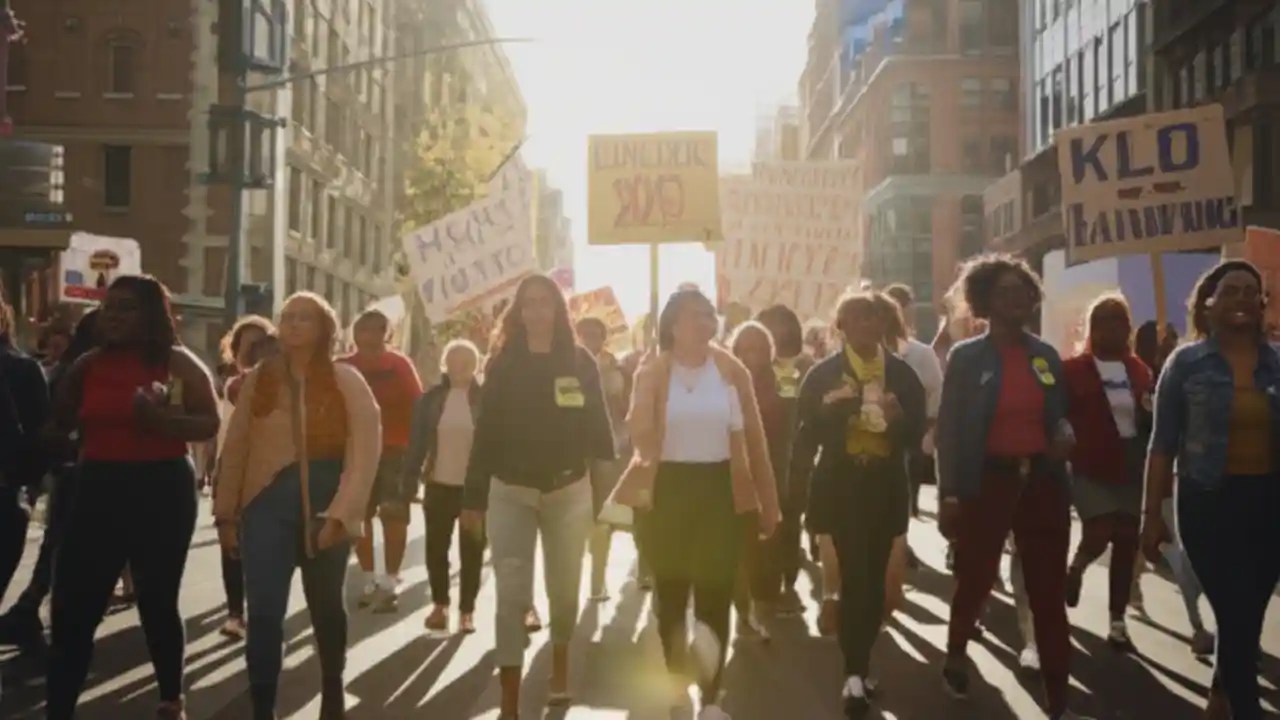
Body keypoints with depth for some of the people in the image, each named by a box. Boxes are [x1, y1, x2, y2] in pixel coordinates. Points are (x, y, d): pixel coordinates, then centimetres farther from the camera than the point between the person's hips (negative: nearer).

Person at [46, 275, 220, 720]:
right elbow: (61, 424, 19)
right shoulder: (88, 365, 8)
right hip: (98, 488, 3)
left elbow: (210, 424, -7)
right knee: (72, 605, -4)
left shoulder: (178, 363, -1)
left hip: (162, 488, -3)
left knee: (157, 600, 8)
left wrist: (161, 420, -22)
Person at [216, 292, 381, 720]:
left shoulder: (346, 380, -1)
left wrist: (341, 512, -15)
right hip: (268, 501, 1)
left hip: (322, 502, -1)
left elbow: (365, 450, -7)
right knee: (263, 612, -8)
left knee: (325, 607, 14)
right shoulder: (259, 379, 6)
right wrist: (226, 512, 1)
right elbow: (235, 448, 6)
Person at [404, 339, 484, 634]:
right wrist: (409, 482, -5)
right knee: (436, 547, 9)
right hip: (439, 484, 2)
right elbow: (417, 443, 0)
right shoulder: (431, 399, 1)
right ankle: (440, 604, 25)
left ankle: (467, 610, 14)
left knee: (472, 549, 5)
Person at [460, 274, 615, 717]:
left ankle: (560, 665, 40)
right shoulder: (502, 364, 1)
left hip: (568, 491, 1)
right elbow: (485, 433, 0)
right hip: (510, 492, -1)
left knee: (564, 589, 13)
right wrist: (473, 498, -2)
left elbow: (598, 427, 1)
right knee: (511, 595, -5)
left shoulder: (580, 363, 1)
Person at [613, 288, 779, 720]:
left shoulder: (732, 371, 0)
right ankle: (675, 680, 35)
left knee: (715, 595, 0)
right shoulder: (652, 372, -4)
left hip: (720, 488, 0)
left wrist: (767, 503, 1)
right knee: (671, 591, 14)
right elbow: (640, 434, -15)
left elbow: (753, 438, 1)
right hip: (668, 488, 0)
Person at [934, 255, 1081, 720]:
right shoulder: (966, 357, -3)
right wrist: (949, 495, -9)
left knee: (1049, 591, 3)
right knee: (975, 579, 9)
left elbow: (1059, 415, 17)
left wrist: (1066, 435, -8)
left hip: (1042, 481, 3)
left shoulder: (1046, 356, 9)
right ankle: (956, 655, 39)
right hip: (987, 481, -3)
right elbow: (948, 428, -4)